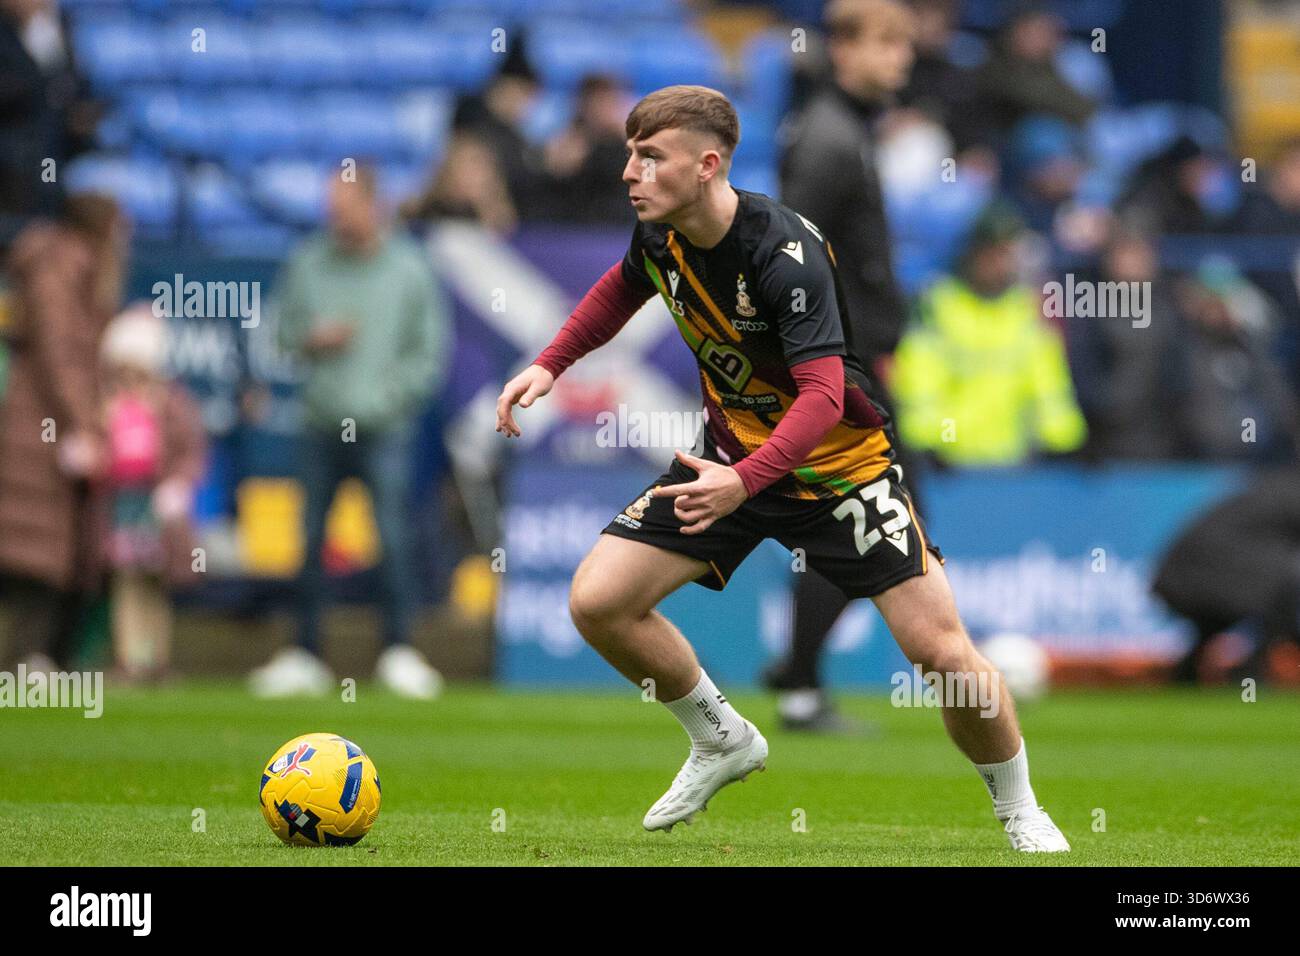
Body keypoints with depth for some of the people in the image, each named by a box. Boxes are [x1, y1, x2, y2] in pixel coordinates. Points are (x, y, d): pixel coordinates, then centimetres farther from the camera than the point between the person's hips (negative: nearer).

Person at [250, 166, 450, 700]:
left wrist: (388, 395, -8)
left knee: (392, 538, -10)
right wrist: (311, 341, -7)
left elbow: (431, 350, 4)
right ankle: (304, 654, 10)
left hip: (383, 429, -3)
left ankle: (399, 651, -5)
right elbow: (284, 333, 15)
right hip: (322, 427, 3)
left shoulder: (407, 269, 1)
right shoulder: (307, 265, 8)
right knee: (310, 540, 4)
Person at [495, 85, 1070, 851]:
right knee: (598, 602, -8)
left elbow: (823, 395, -37)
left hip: (837, 464, -6)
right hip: (732, 453, 6)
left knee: (942, 650, -14)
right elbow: (622, 288, 17)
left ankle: (1020, 810, 13)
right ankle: (723, 740, 17)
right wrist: (549, 365, 6)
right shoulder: (660, 235, -9)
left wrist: (743, 483, -50)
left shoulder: (785, 253, -30)